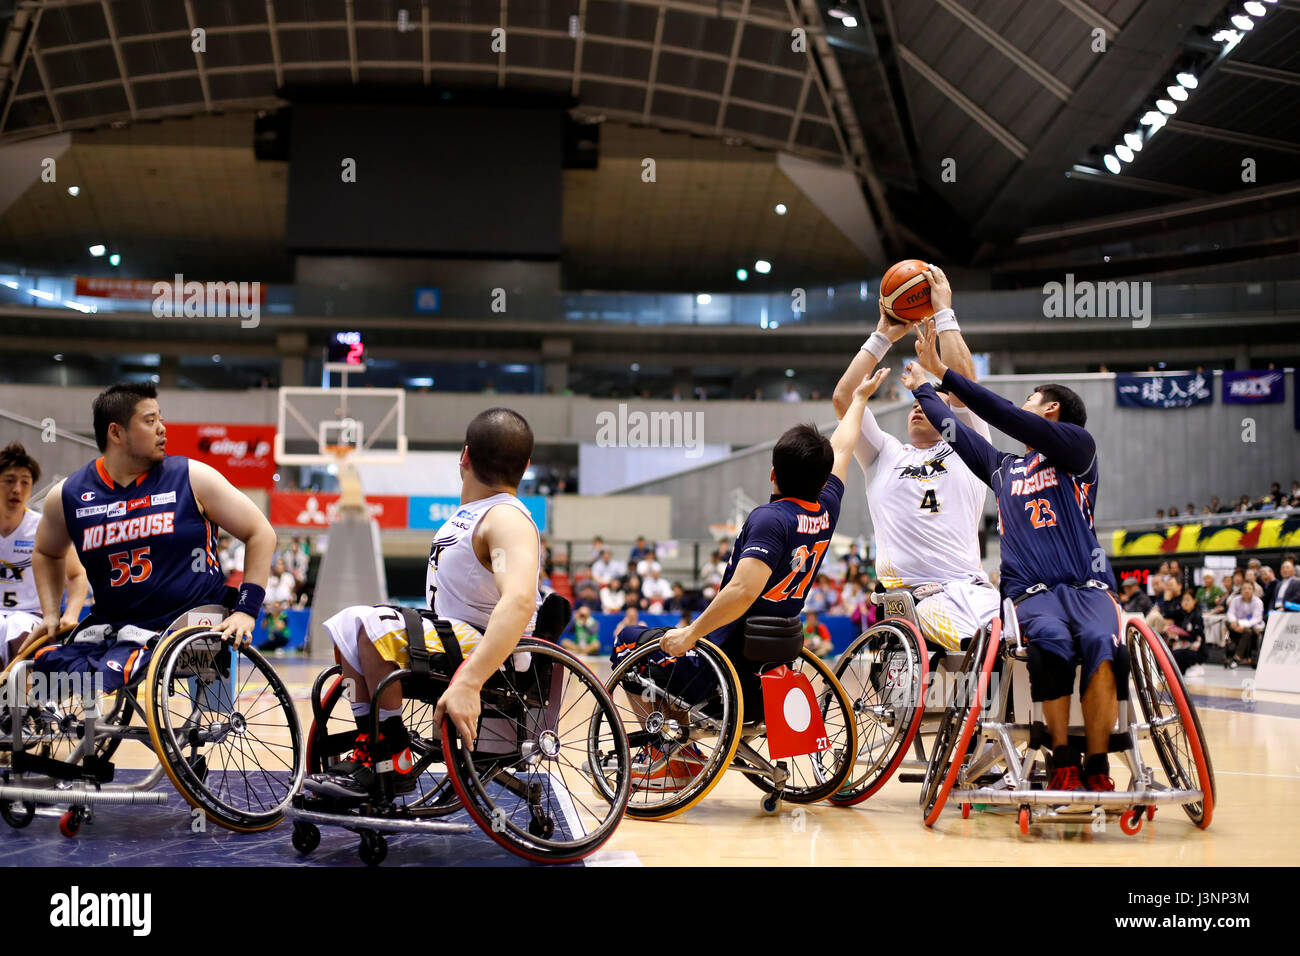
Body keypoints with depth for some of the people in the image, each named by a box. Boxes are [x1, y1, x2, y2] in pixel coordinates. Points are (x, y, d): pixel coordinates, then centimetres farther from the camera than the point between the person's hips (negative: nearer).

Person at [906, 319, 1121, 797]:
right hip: (1031, 591, 3)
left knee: (1101, 643, -36)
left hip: (1088, 585, -3)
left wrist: (945, 373, -2)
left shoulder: (1077, 447, 8)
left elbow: (1006, 417, -2)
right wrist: (923, 385, 47)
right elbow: (954, 429, 36)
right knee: (1052, 640, -34)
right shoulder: (1003, 468, 25)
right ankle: (1063, 764, -26)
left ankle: (1097, 768, -29)